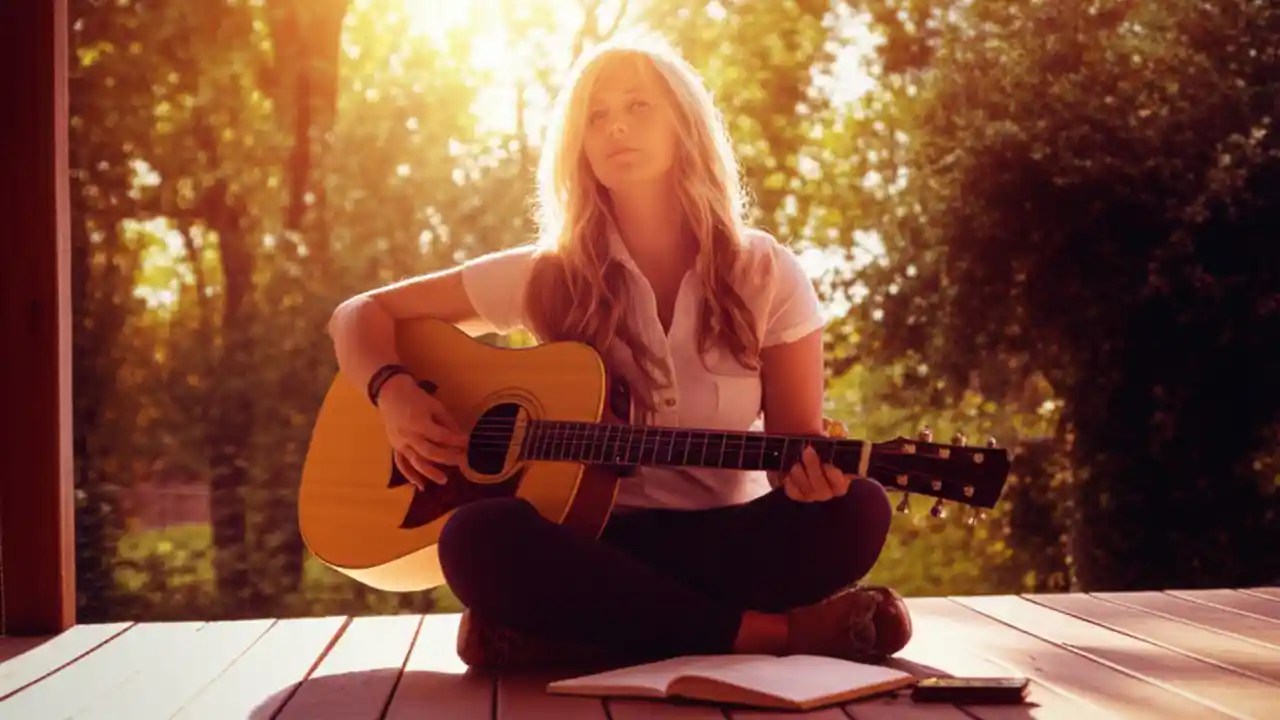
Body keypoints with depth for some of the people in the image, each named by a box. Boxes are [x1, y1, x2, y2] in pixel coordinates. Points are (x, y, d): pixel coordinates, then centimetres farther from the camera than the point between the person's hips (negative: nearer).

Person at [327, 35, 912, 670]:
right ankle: (782, 633, -28)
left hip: (726, 538, 1)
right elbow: (361, 315, 6)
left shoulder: (765, 274, -1)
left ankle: (562, 635, -27)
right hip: (590, 540, 0)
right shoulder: (548, 277, -1)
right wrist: (397, 397, -15)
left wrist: (811, 471, -24)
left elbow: (795, 437, 0)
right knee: (478, 537, -33)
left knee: (855, 512, -29)